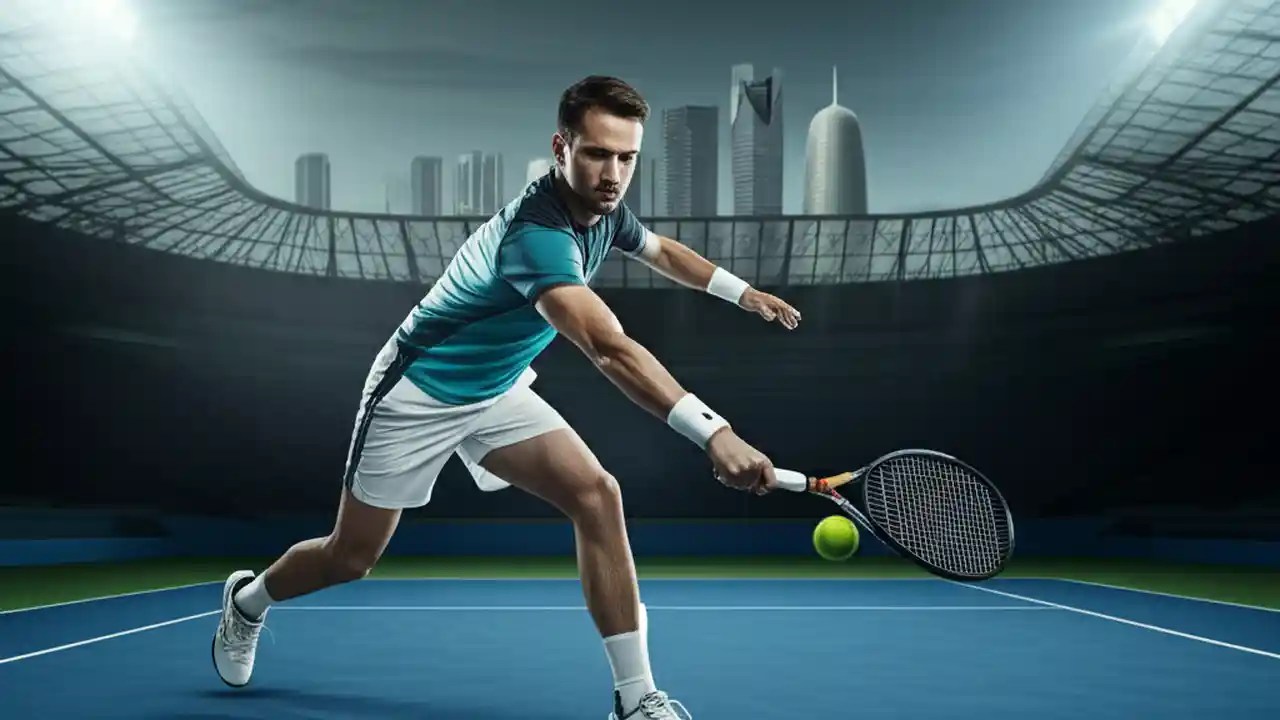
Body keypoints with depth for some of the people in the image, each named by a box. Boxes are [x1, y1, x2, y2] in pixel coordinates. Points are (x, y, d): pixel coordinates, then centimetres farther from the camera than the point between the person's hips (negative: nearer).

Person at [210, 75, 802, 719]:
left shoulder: (604, 211, -7)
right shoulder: (536, 230, -36)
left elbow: (663, 251, 19)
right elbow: (610, 350, -51)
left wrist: (742, 291, 16)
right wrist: (712, 432, -59)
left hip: (499, 390, 7)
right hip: (418, 394, -7)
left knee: (596, 495, -16)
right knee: (349, 559, 9)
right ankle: (247, 600, 43)